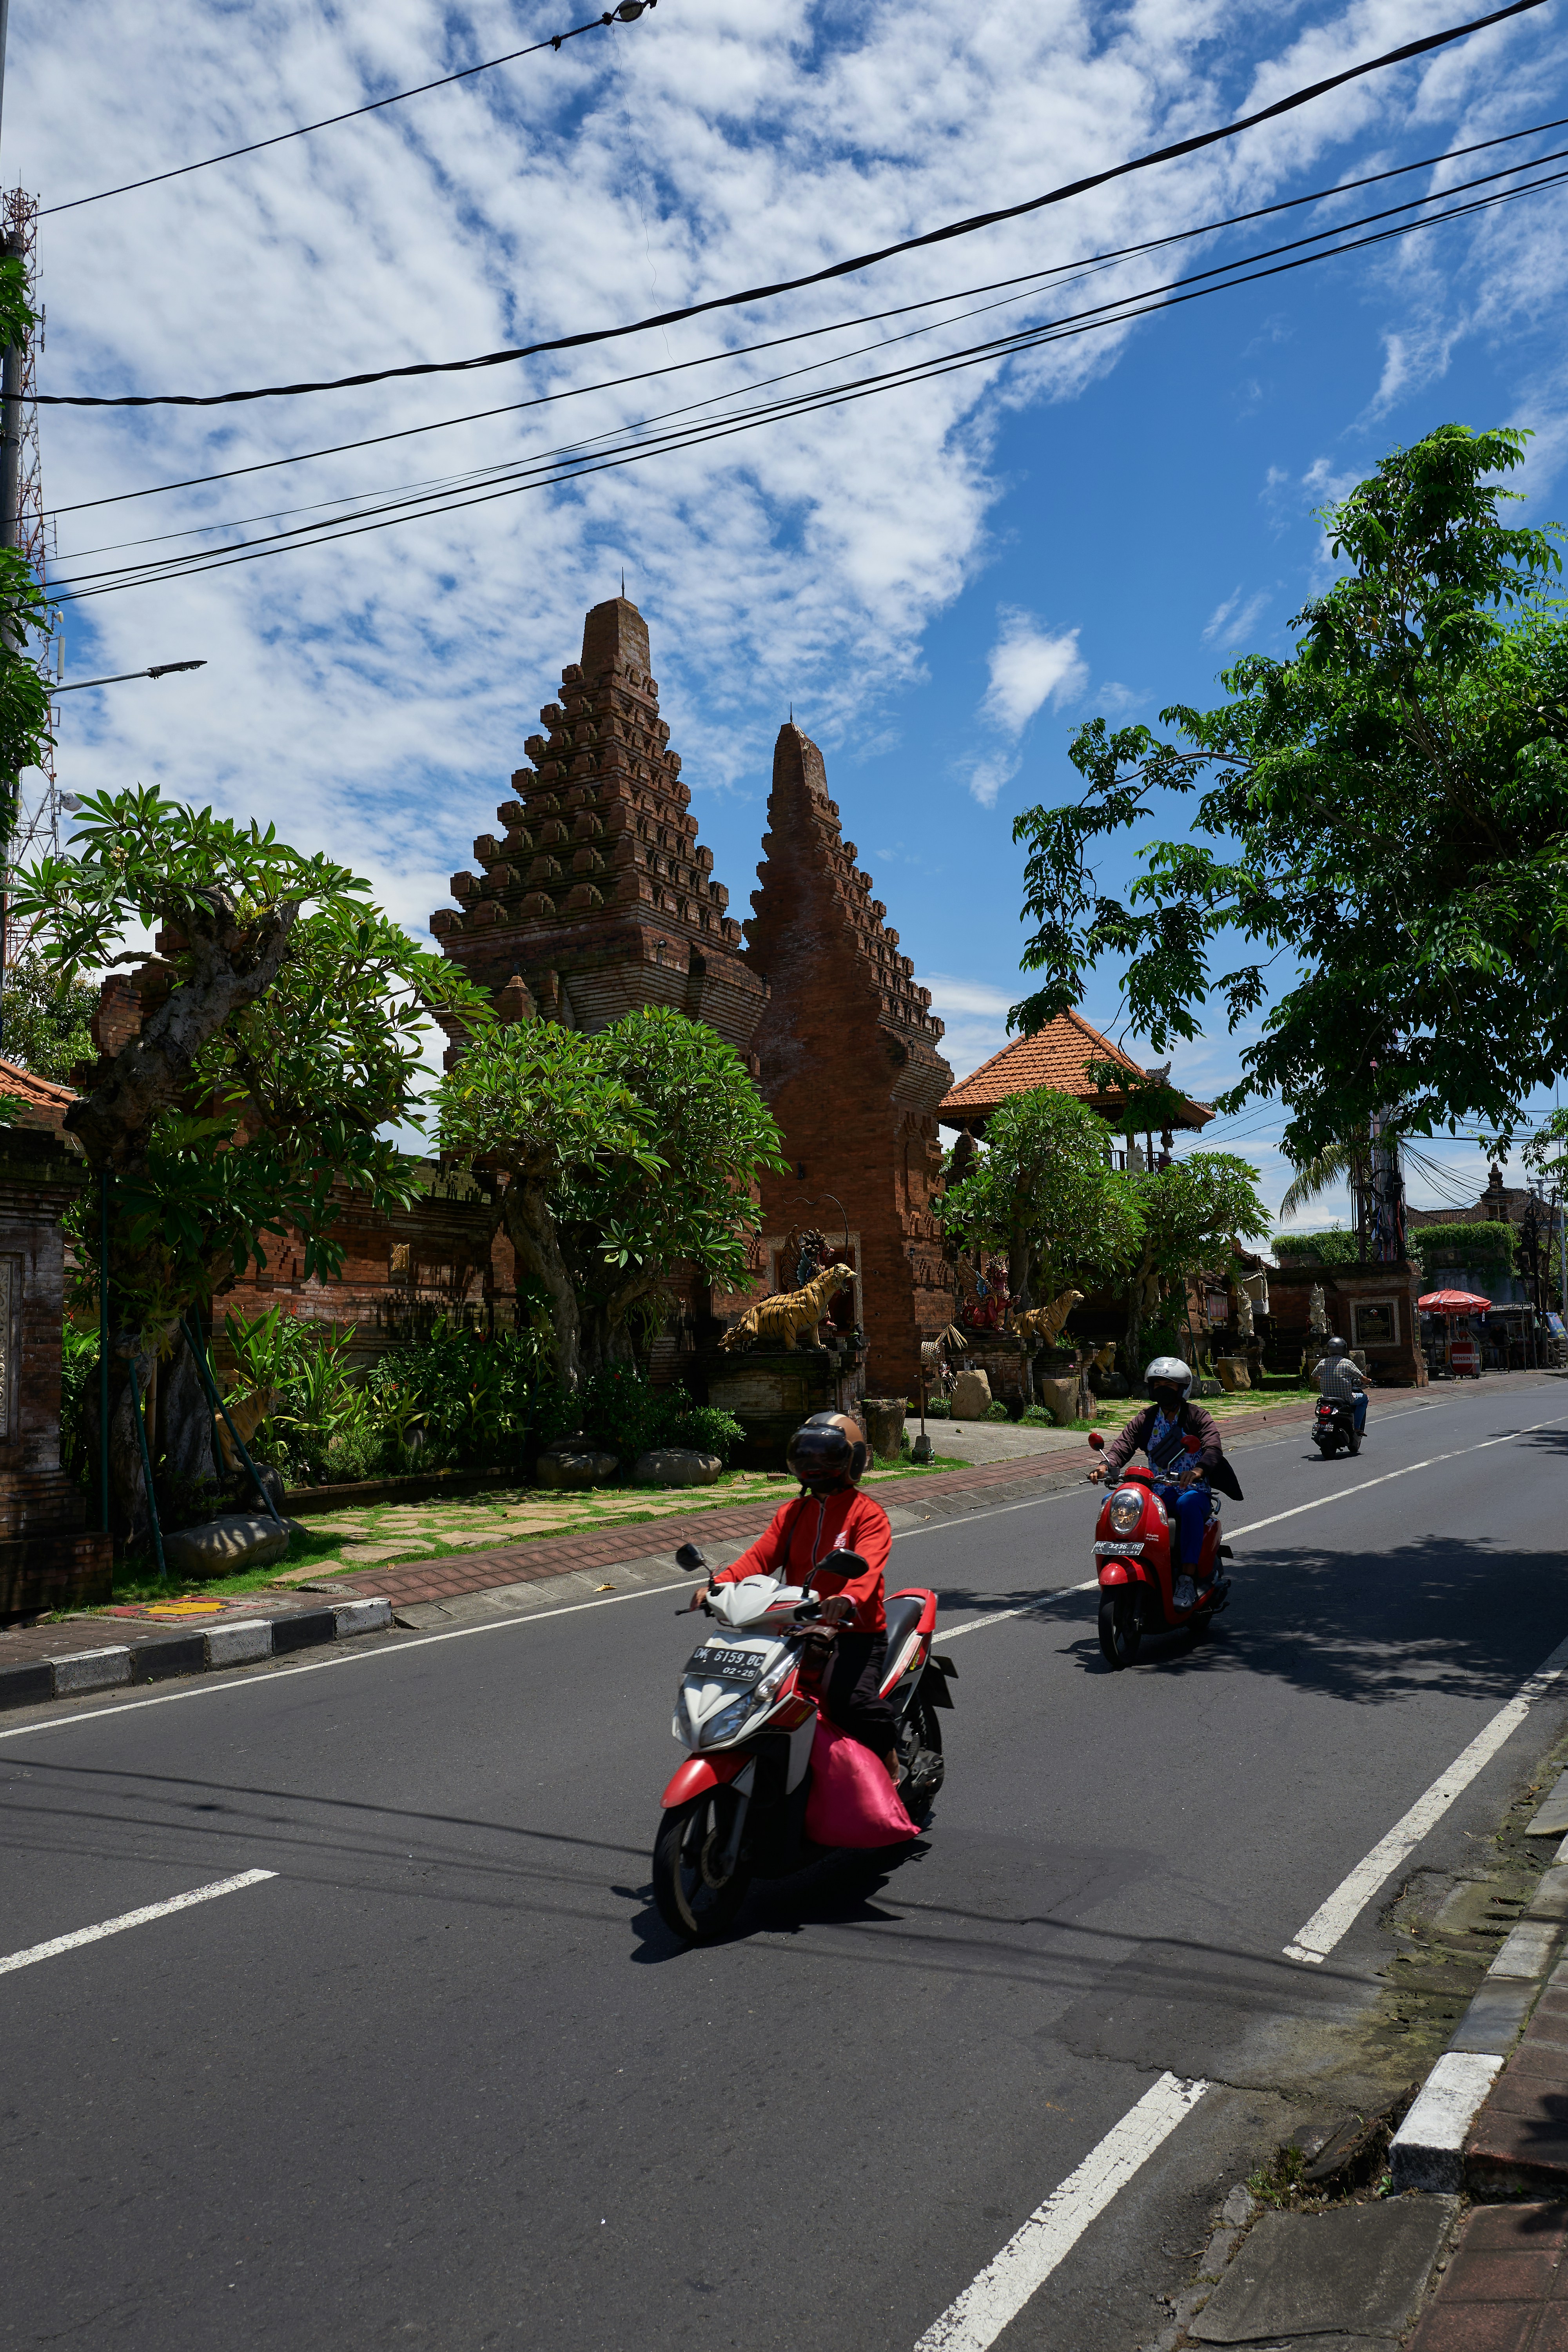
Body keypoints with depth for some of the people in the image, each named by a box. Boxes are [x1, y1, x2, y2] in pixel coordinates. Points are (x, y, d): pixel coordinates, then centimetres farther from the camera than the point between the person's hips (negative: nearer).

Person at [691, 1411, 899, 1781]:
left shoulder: (867, 1513, -3)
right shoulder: (793, 1513, 18)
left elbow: (867, 1566, -22)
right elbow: (761, 1555, 4)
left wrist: (847, 1600, -44)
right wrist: (719, 1583, -15)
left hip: (855, 1629, -6)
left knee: (851, 1698, -30)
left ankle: (889, 1755, 0)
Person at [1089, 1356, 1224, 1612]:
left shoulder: (1198, 1417, 1)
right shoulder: (1145, 1419, 11)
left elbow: (1213, 1447, -17)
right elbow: (1123, 1442, -3)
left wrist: (1199, 1469, -40)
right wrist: (1105, 1464, -26)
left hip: (1193, 1489, -4)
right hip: (1157, 1492, 4)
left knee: (1188, 1504, -39)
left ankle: (1187, 1579, -35)